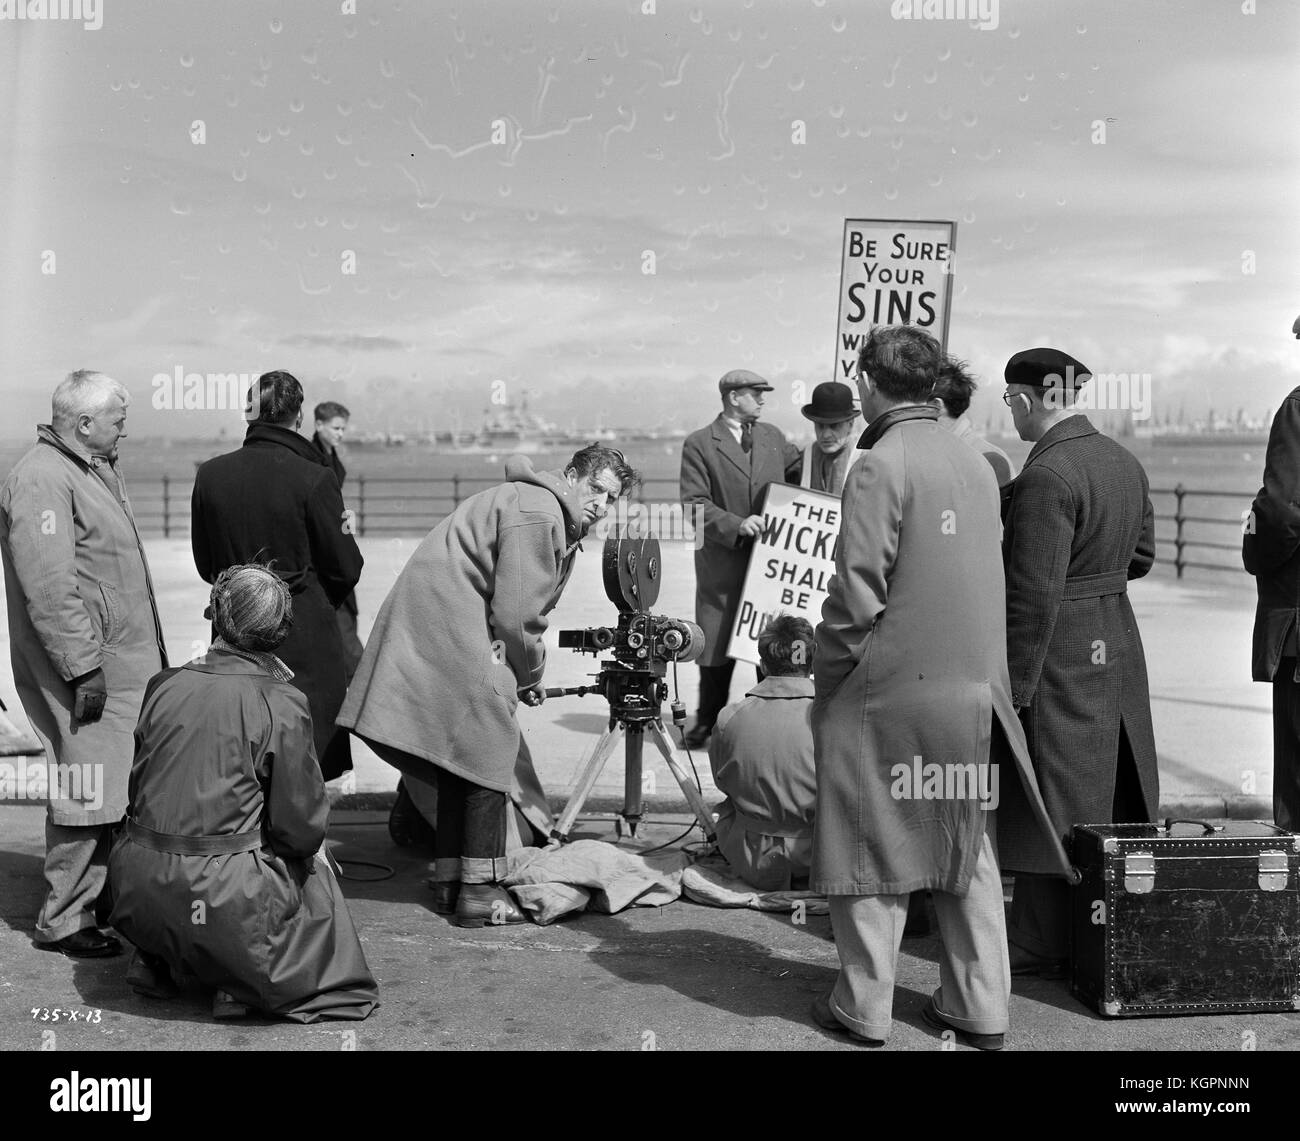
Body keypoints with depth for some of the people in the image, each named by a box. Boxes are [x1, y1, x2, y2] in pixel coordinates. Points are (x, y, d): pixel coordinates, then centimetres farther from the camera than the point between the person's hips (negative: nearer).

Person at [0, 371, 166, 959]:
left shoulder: (95, 470, 17)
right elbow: (49, 589, -22)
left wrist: (148, 657, 22)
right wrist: (84, 667, -22)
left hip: (126, 665, 10)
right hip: (86, 671, -10)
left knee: (115, 790, 14)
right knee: (86, 794, -4)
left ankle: (102, 894, 25)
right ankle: (63, 920, 7)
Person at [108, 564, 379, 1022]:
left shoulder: (164, 685, 2)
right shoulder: (283, 705, -11)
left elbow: (141, 785, 12)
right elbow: (301, 828, -8)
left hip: (138, 896, 5)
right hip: (223, 903, -5)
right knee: (313, 871, 23)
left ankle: (156, 960, 19)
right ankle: (246, 981, 3)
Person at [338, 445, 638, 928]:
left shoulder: (560, 523, 20)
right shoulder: (537, 512, -15)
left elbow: (524, 609, 19)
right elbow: (516, 615, -18)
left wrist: (523, 671, 8)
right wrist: (531, 676, -4)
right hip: (448, 631, -11)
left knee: (460, 759, 13)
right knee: (488, 756, -8)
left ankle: (449, 881, 19)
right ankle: (480, 891, -5)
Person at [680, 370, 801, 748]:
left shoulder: (773, 437, 13)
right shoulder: (699, 444, -2)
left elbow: (799, 472, 26)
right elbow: (694, 504, -9)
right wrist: (736, 524, -19)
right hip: (723, 564, -3)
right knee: (717, 645, 3)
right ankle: (707, 721, 17)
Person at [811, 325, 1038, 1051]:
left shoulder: (881, 465, -13)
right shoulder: (976, 463, 7)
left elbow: (858, 596, -16)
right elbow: (987, 580, 11)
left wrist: (825, 688, -6)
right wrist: (977, 676, 18)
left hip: (891, 691, -6)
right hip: (975, 692, 6)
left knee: (874, 848, 6)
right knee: (966, 844, 14)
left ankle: (865, 1008, 15)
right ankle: (980, 1009, 21)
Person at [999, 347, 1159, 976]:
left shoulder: (1046, 476, -21)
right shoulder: (1124, 461, 7)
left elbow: (1033, 599, -23)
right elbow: (1140, 555, 17)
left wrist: (1012, 686, -18)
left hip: (1060, 654, -9)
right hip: (1117, 640, 9)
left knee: (1047, 802, 2)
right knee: (1102, 795, 19)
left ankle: (1041, 947, 12)